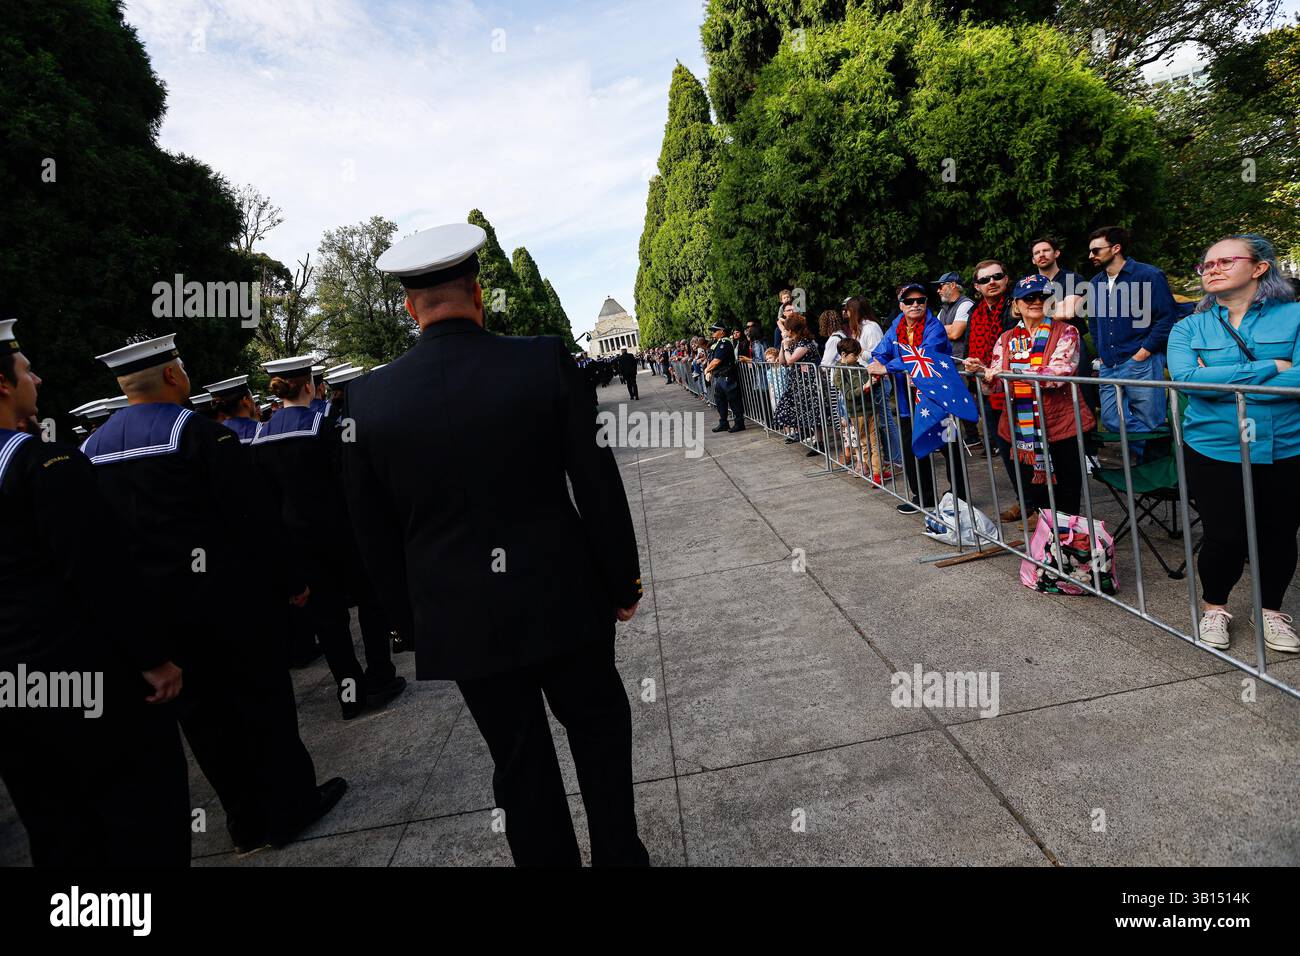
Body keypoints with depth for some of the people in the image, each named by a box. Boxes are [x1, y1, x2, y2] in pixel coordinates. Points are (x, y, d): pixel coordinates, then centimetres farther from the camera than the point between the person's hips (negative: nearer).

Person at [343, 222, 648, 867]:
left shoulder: (367, 399, -6)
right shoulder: (545, 361, -13)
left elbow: (374, 536, 2)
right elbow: (600, 487, -9)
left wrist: (412, 622, 14)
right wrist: (623, 580, 3)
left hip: (461, 619, 1)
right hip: (563, 597, -1)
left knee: (522, 764, 17)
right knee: (599, 729, 22)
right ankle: (618, 855, 37)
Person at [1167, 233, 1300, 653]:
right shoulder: (1189, 328, 2)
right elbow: (1185, 376, -17)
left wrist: (1219, 381, -17)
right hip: (1214, 450, 0)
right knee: (1224, 537, 3)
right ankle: (1214, 608, 28)